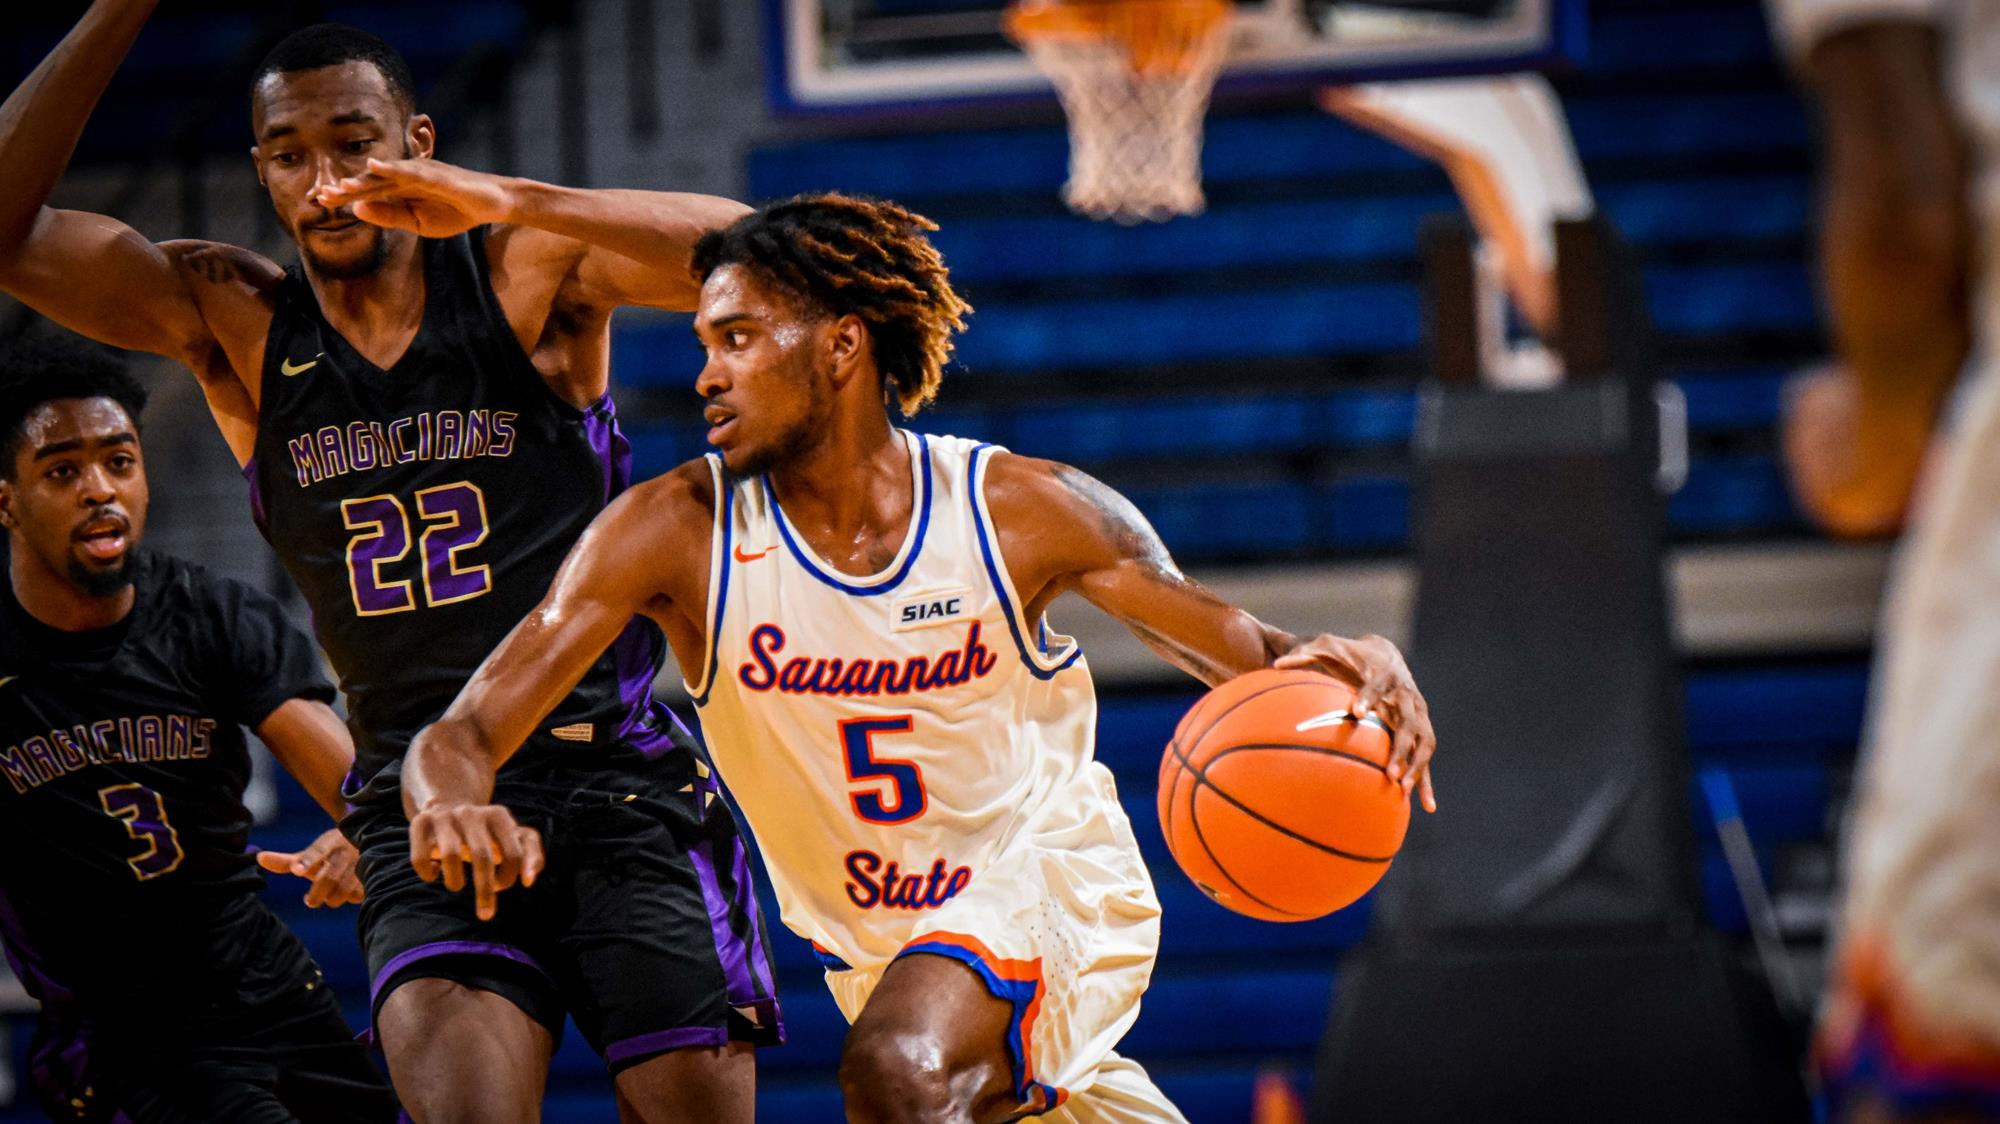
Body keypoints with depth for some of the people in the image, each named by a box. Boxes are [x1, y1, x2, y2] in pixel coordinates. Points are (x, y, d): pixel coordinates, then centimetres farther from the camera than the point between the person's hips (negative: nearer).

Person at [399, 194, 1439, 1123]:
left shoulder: (1024, 510, -13)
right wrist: (448, 804, -43)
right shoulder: (675, 531, -13)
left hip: (1051, 891, -4)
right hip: (877, 948, 4)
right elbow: (463, 734, -17)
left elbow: (1243, 657, -3)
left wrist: (1332, 670, -28)